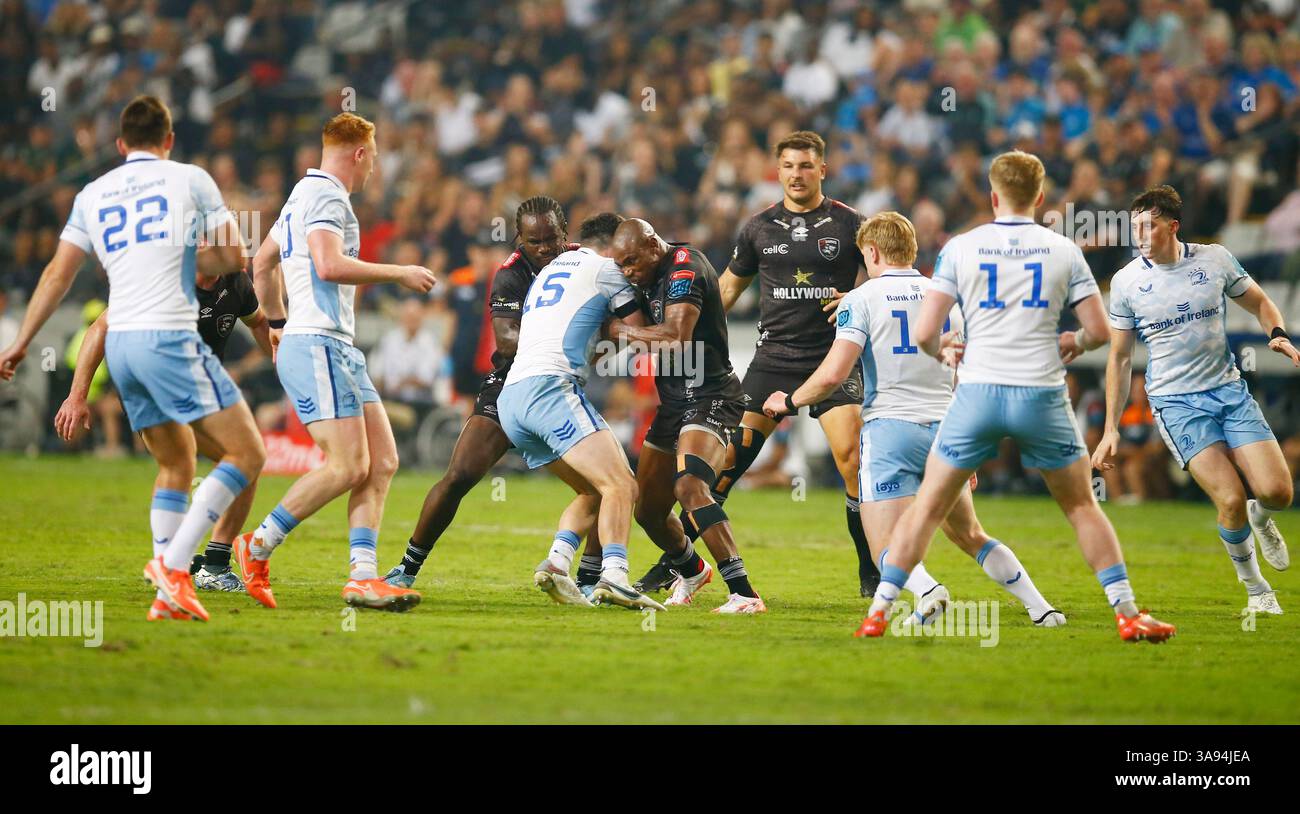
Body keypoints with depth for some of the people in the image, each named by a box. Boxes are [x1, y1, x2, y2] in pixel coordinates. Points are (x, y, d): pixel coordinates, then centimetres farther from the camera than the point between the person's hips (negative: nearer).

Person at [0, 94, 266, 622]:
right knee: (246, 454, -4)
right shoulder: (189, 179, 4)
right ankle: (174, 563, -18)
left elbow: (57, 274, 15)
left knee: (176, 466, 17)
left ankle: (167, 595, 3)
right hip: (170, 336, -6)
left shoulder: (93, 194, 16)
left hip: (119, 342, 6)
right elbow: (233, 257, 6)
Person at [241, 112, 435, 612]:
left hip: (339, 349, 11)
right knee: (347, 466, -15)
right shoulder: (326, 195, -9)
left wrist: (277, 323, 41)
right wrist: (400, 274, -14)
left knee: (381, 462, 1)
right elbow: (330, 265, -24)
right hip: (316, 346, -11)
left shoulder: (303, 194, 22)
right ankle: (259, 546, -5)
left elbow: (263, 263, 32)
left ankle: (362, 576, -5)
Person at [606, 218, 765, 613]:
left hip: (709, 397, -10)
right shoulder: (655, 273, 11)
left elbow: (677, 339, -28)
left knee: (689, 487, -30)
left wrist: (621, 331, -17)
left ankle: (744, 593, -32)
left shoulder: (684, 270, -17)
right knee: (647, 509, 13)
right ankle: (692, 572, 42)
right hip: (673, 402, 10)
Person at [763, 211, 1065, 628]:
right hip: (946, 429, 5)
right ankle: (1039, 607, 14)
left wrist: (789, 402, 6)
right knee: (970, 536, 22)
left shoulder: (861, 298, -2)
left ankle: (927, 590, -35)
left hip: (889, 426, -5)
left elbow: (833, 374, -12)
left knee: (889, 550, -5)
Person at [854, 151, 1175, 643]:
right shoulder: (1063, 251, 5)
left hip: (978, 394, 0)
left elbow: (923, 334, -2)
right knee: (1082, 507, 15)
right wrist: (1074, 344, 25)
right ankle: (1128, 613, 10)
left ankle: (879, 612, 5)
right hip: (1042, 395, 0)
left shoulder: (960, 248, 3)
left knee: (927, 506, 10)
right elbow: (1099, 330, 2)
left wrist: (945, 353, 20)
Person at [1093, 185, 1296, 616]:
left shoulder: (1215, 258, -1)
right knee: (1231, 501, -17)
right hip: (1176, 402, -2)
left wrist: (1277, 334, -9)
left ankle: (1260, 519, 28)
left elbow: (1260, 304, 14)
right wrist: (1111, 429, 3)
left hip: (1229, 389, 2)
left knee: (1277, 491, -11)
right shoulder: (1126, 282, -3)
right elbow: (1119, 358, 5)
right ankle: (1255, 588, 6)